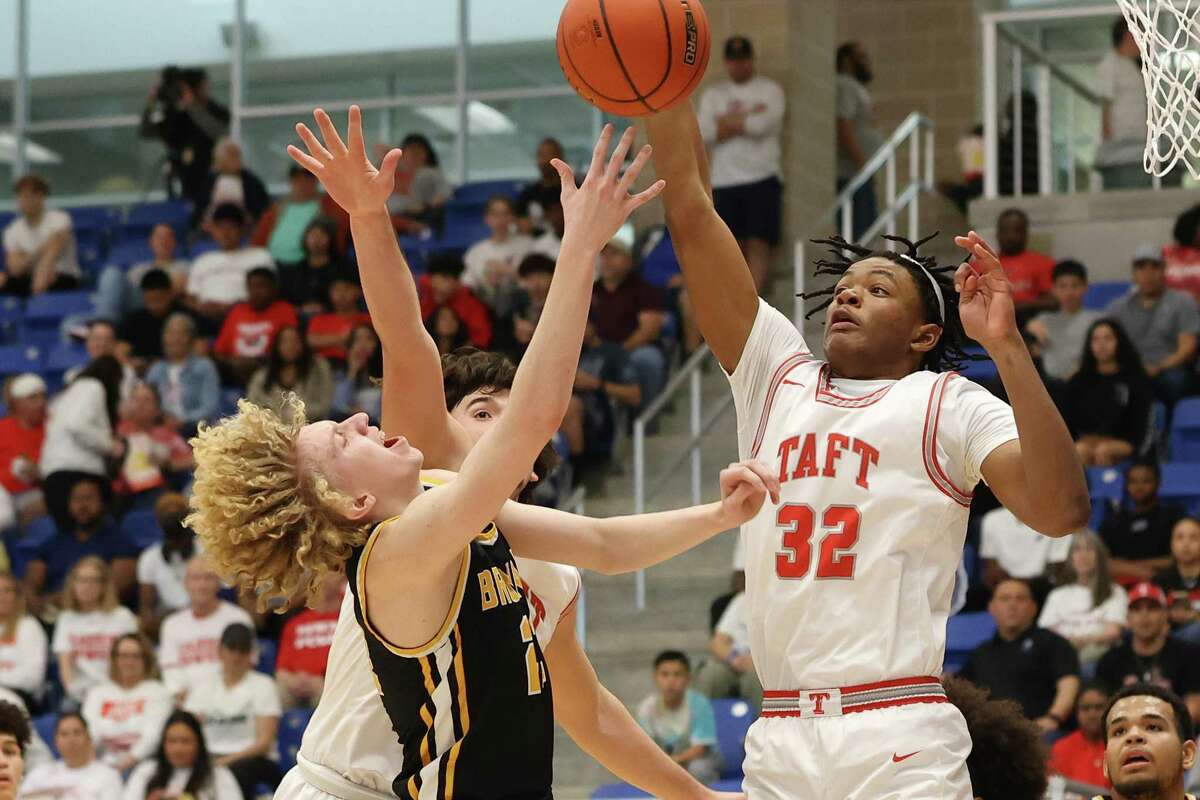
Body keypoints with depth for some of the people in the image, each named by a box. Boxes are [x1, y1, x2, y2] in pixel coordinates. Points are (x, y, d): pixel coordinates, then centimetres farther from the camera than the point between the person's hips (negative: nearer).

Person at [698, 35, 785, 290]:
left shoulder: (770, 90, 6)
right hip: (724, 181, 3)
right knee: (735, 246, 0)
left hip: (761, 177, -3)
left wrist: (726, 122, -1)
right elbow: (703, 133, 0)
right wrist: (747, 118, -5)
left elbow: (762, 125, -12)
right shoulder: (713, 93, 15)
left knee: (758, 243, -11)